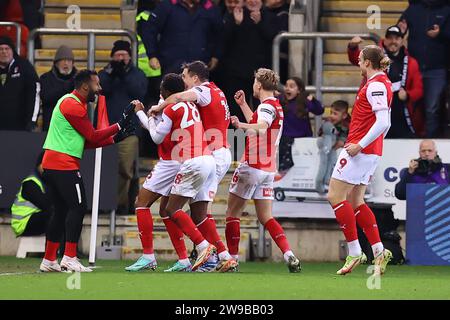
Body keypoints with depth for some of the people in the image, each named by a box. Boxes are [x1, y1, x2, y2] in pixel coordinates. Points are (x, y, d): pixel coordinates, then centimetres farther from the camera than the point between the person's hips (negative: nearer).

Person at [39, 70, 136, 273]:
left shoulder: (75, 104, 20)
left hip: (52, 164, 10)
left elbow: (87, 142, 17)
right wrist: (120, 125, -5)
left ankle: (49, 260, 13)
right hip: (63, 164, -10)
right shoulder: (72, 105, -12)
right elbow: (92, 137, -9)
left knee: (61, 210, 12)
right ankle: (69, 259, -14)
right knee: (78, 207, -11)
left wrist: (116, 138, 10)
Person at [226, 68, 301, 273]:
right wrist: (243, 105, 36)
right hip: (268, 170, 9)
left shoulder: (267, 106, -12)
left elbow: (261, 127, -33)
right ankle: (289, 255, -9)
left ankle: (232, 258, 1)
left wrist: (241, 125, -44)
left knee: (233, 212, 2)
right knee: (265, 217, 8)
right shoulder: (276, 106, 17)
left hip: (251, 166, -9)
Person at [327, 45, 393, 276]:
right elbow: (385, 123, 22)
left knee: (335, 196, -7)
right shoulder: (382, 83, 15)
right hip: (372, 152, 10)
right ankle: (379, 251, 8)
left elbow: (383, 122, -25)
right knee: (355, 201, 13)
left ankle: (354, 252, -10)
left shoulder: (375, 85, -15)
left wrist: (360, 145, -24)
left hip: (359, 150, -10)